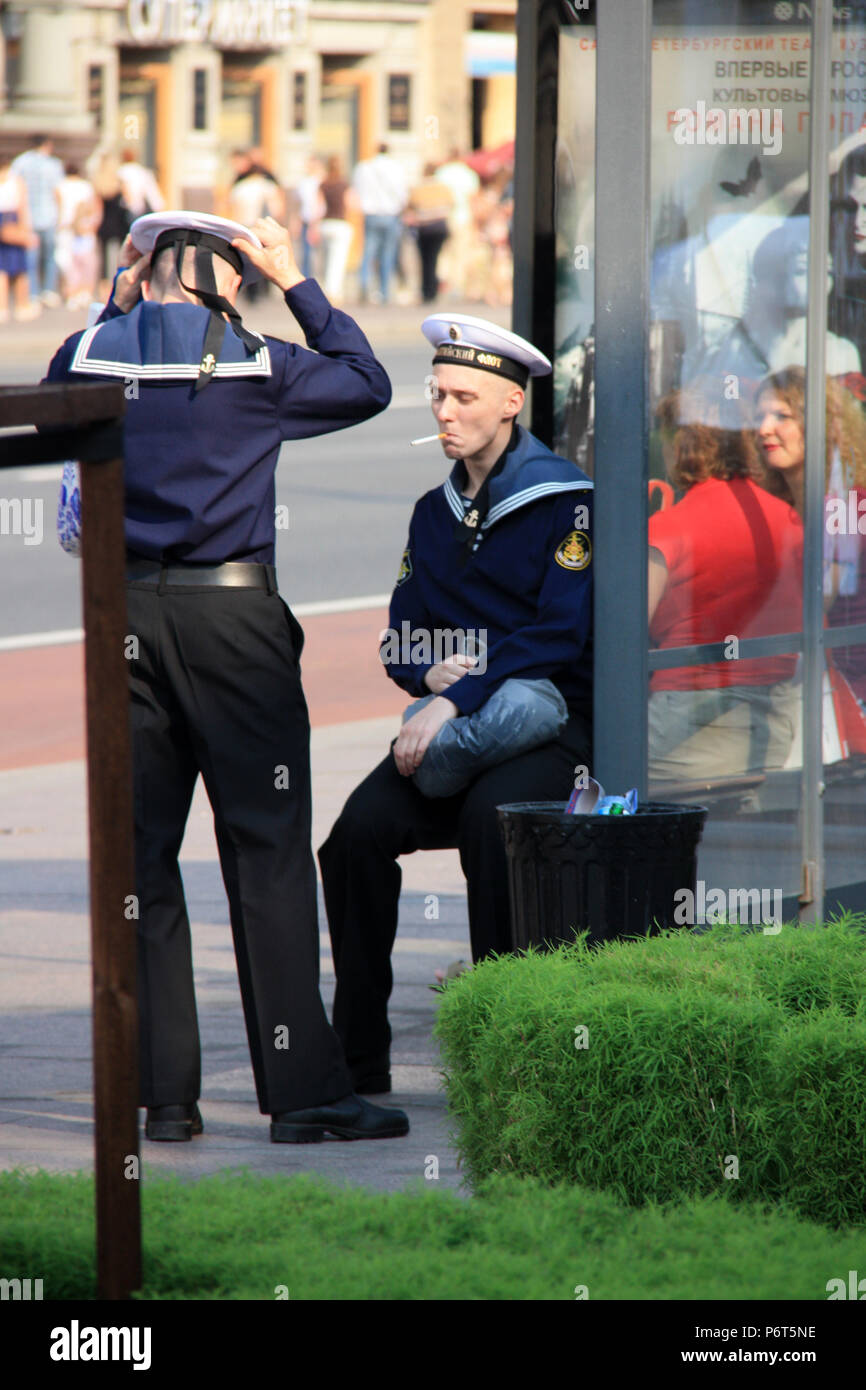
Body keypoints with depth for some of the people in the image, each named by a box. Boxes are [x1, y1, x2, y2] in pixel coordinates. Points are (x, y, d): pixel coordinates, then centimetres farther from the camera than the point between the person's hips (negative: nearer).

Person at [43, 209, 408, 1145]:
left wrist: (117, 305, 22)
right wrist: (296, 283, 12)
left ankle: (164, 1094, 6)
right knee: (267, 848, -1)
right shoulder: (251, 365, -5)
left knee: (143, 850, 7)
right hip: (230, 615, -3)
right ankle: (301, 1091, -4)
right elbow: (368, 385, 10)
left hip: (123, 612, 4)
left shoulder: (93, 354, 3)